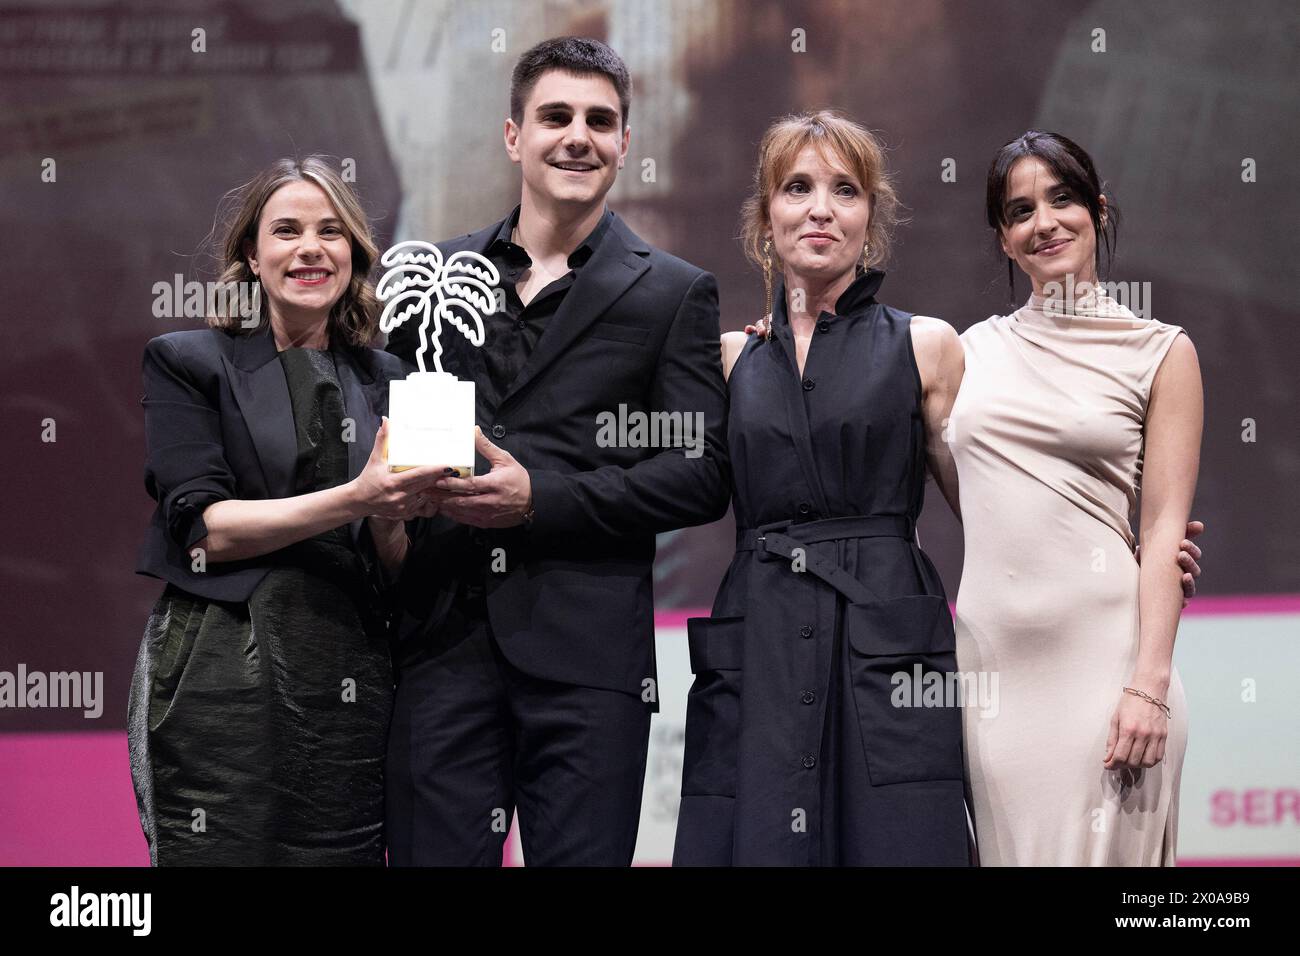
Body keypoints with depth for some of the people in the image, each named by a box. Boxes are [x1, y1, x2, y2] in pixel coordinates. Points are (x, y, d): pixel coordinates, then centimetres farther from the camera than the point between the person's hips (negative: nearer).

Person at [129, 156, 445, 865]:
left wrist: (389, 520, -9)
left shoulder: (382, 378, 14)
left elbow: (396, 567, 14)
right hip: (220, 685, -3)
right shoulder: (188, 363, 3)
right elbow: (202, 527, -9)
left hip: (347, 687, 4)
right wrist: (352, 499, -18)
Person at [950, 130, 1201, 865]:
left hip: (1100, 646, -3)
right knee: (1012, 842, 6)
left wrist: (1149, 684, -13)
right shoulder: (976, 348, 12)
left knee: (1098, 846, -3)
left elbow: (1164, 529, -3)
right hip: (991, 648, 4)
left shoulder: (1161, 352, 2)